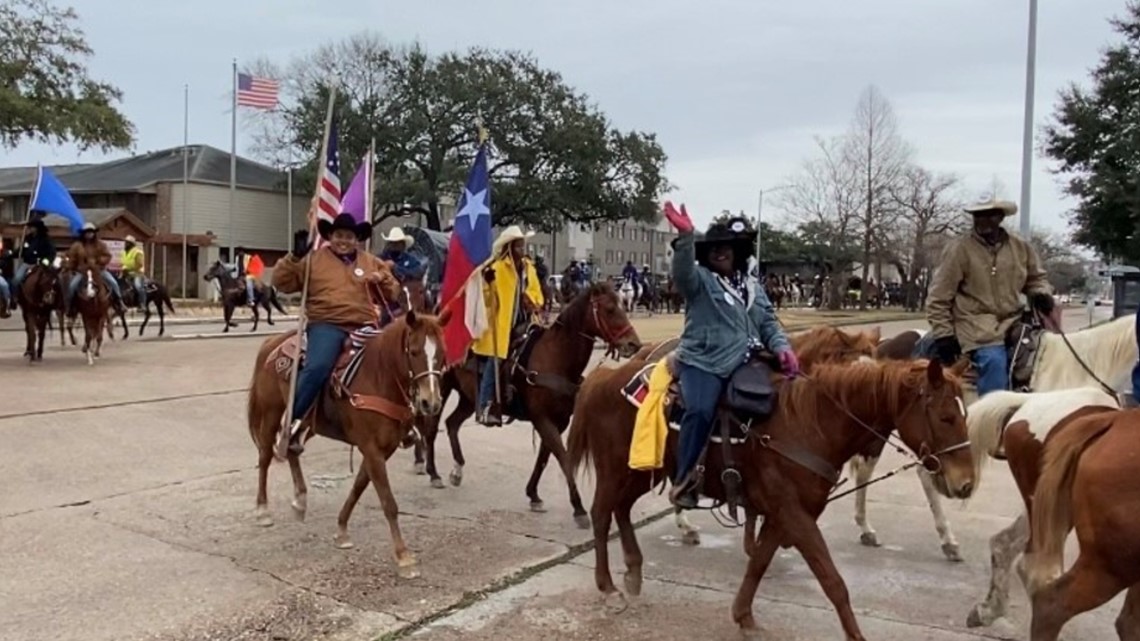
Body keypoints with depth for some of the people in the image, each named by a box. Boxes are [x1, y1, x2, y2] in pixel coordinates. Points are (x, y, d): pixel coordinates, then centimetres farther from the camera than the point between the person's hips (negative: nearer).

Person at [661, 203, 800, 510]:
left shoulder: (753, 286, 20)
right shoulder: (699, 279, 2)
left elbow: (769, 323, 16)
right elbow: (683, 271, -21)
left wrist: (782, 347, -4)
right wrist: (685, 236, -38)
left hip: (744, 365, 7)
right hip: (703, 363, -7)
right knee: (701, 410, -31)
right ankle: (683, 481, -20)